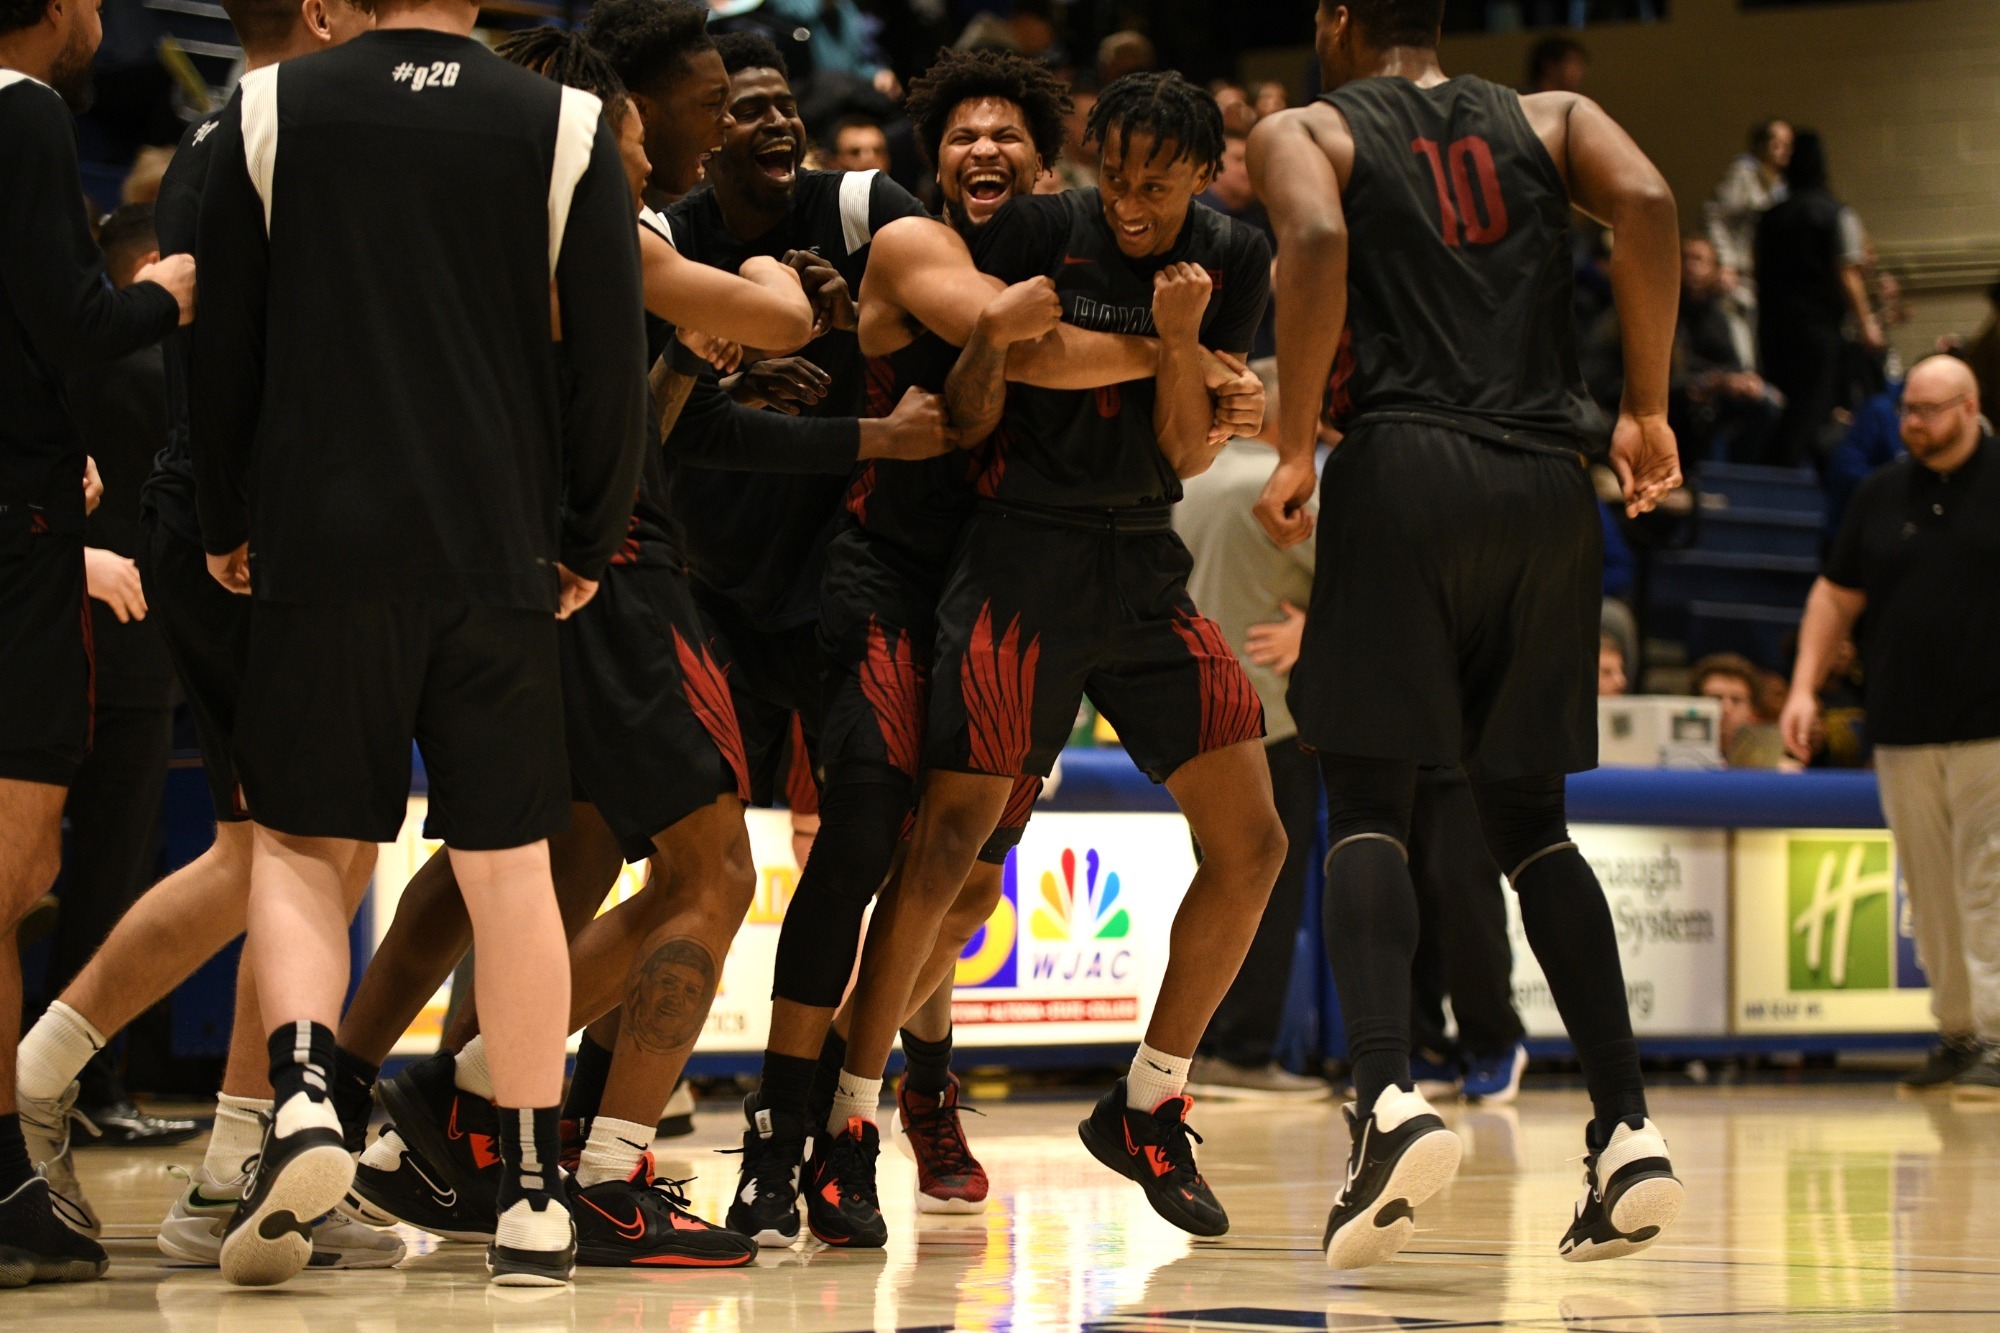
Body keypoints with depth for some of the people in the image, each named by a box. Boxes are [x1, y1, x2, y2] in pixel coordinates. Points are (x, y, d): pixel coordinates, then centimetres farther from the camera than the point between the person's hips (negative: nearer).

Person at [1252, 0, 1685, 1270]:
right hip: (1548, 485, 4)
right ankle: (1629, 1129, 2)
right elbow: (1647, 203, -1)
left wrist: (1295, 448, -7)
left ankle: (1390, 1098, -24)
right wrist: (1646, 407, 4)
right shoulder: (1550, 116, 20)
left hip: (1404, 465, -3)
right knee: (1530, 818, 13)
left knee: (1367, 804, -1)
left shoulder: (1306, 132, 11)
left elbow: (1317, 243, -12)